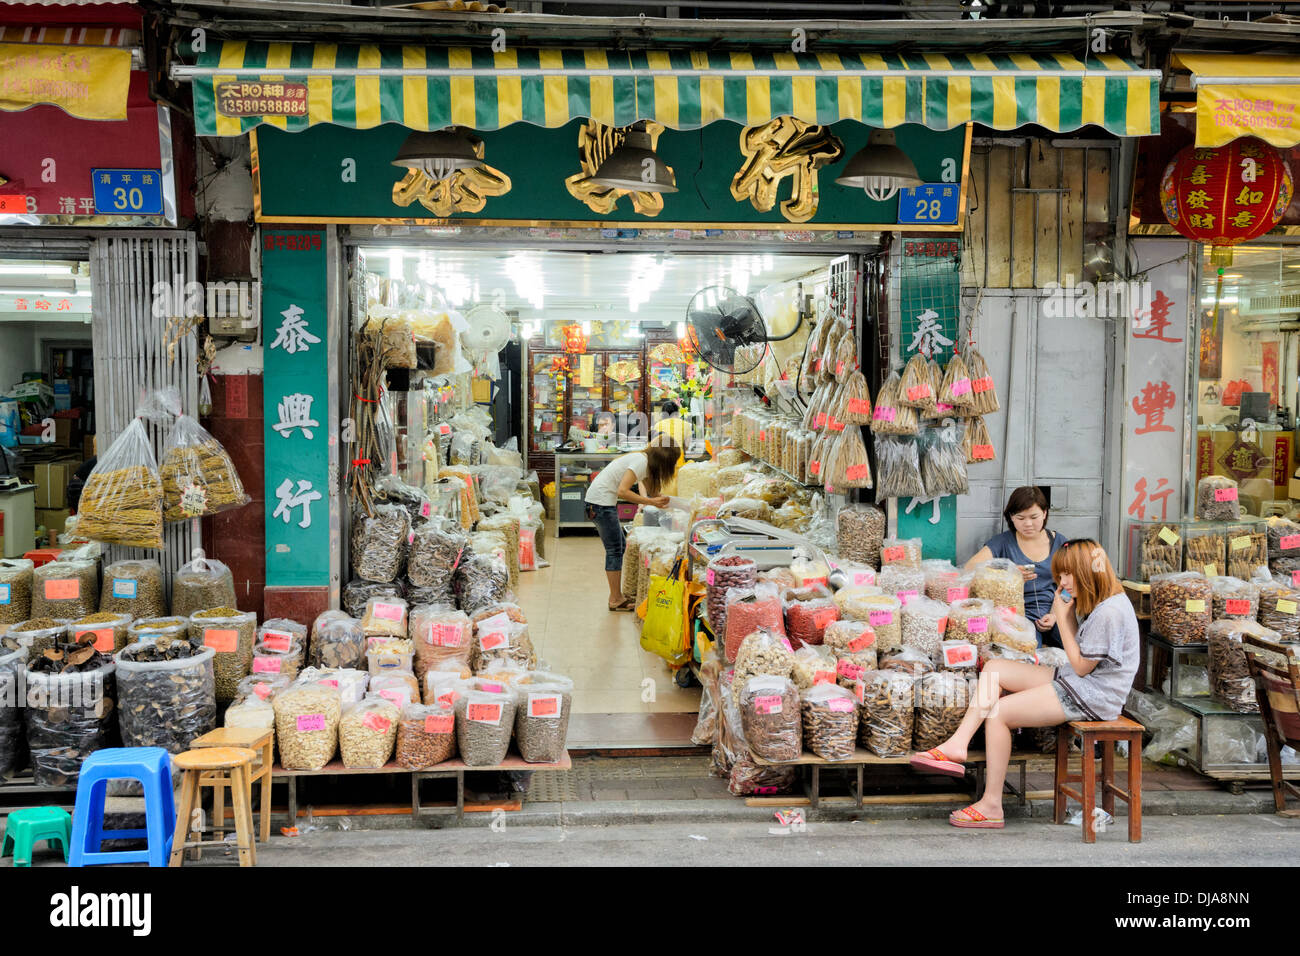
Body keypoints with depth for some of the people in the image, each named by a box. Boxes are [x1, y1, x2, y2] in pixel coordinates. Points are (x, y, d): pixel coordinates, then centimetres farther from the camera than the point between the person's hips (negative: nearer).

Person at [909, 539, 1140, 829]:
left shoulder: (1111, 612, -22)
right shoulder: (1095, 602, 10)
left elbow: (1081, 666, -17)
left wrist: (1062, 618, -12)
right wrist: (1069, 613, 2)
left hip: (1093, 696, -11)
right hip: (1074, 682, 11)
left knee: (998, 713, -15)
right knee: (995, 667, 5)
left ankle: (992, 805, -7)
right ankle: (957, 745, -6)